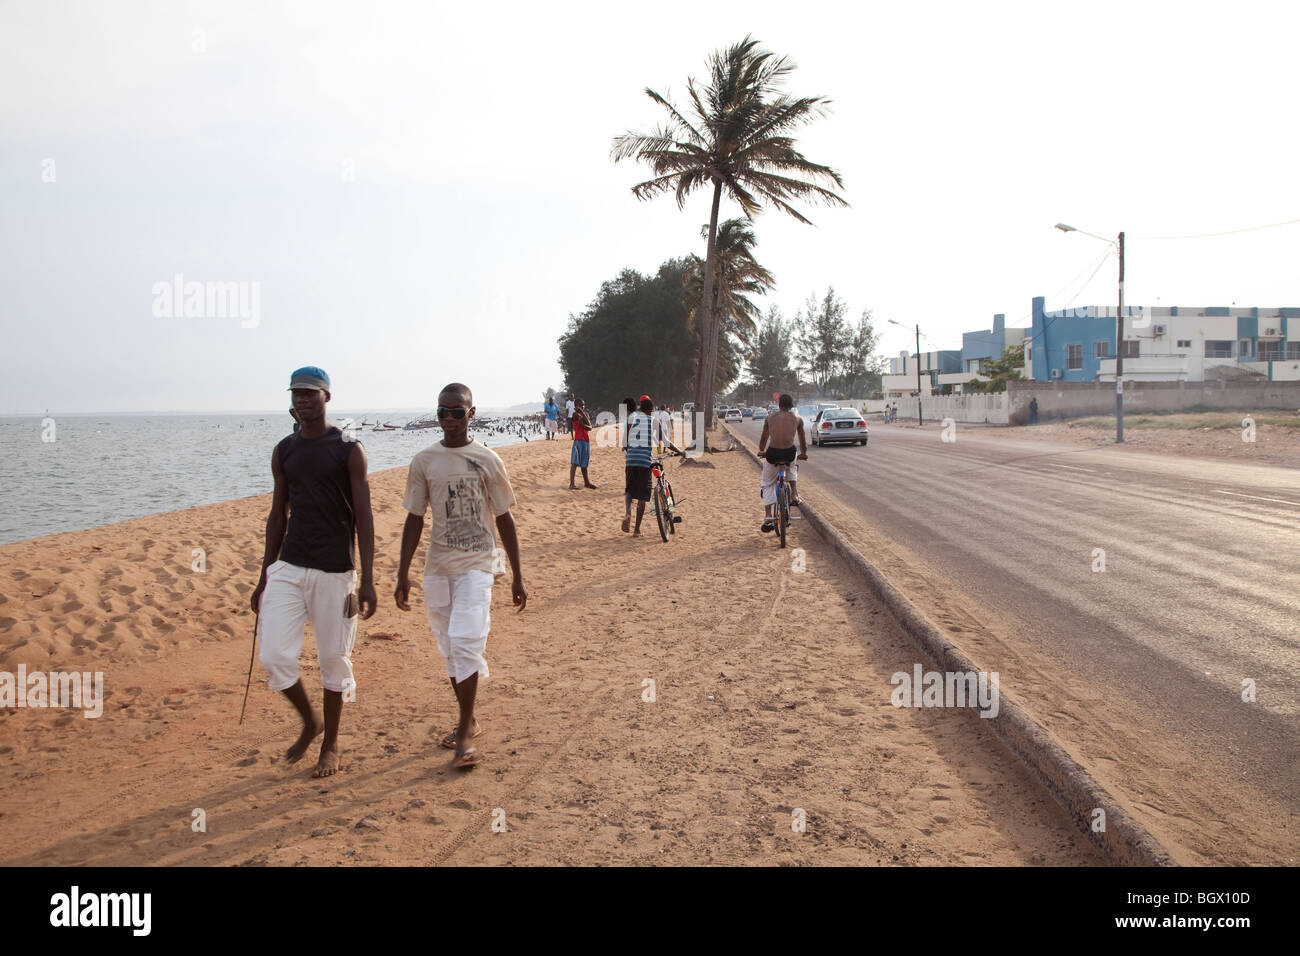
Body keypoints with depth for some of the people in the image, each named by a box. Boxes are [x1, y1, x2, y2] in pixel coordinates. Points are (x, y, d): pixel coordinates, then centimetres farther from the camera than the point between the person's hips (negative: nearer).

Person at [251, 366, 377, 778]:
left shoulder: (349, 450, -4)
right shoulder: (284, 451, 8)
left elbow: (363, 517, -6)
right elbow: (278, 515, 14)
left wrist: (367, 581, -12)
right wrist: (264, 577, 13)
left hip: (334, 571, -3)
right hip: (288, 567, 4)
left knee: (334, 658, 5)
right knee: (275, 656, -5)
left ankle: (331, 745, 22)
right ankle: (310, 722, 22)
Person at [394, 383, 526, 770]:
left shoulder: (487, 460, -3)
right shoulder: (424, 461, 3)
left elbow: (504, 519, 2)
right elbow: (414, 520, 7)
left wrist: (517, 575, 2)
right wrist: (403, 574, 2)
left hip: (476, 564, -3)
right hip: (437, 565, 3)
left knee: (465, 643, -16)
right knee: (450, 649, 11)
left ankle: (465, 734, -8)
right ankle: (468, 720, 28)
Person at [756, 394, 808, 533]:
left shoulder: (770, 417, 11)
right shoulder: (797, 419, 9)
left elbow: (763, 438, 23)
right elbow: (802, 440, 20)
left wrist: (761, 451, 43)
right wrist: (803, 454, 40)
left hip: (772, 454, 0)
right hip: (789, 454, 0)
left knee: (768, 484, 19)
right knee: (791, 466, 39)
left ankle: (768, 518, 6)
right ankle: (794, 495, 27)